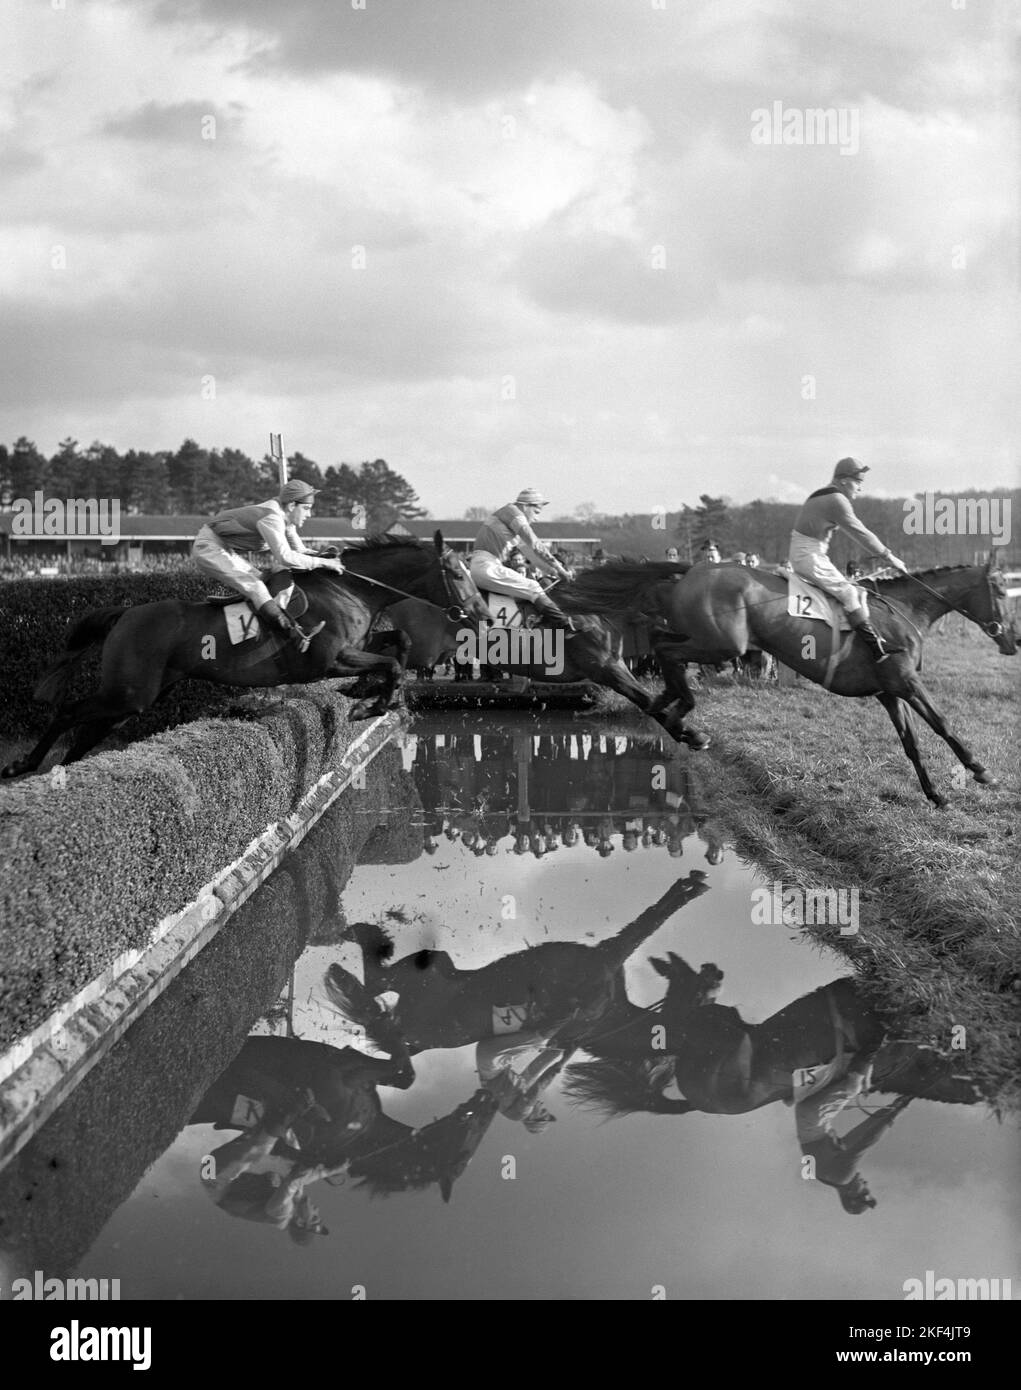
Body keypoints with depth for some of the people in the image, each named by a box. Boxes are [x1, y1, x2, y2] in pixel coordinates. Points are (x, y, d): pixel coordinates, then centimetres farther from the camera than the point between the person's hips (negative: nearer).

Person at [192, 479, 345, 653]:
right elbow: (285, 557, -34)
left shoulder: (286, 517, 2)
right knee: (253, 585, -24)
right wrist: (321, 562, -29)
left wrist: (326, 557, -5)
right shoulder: (271, 517, -27)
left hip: (230, 552, 11)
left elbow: (299, 551, 10)